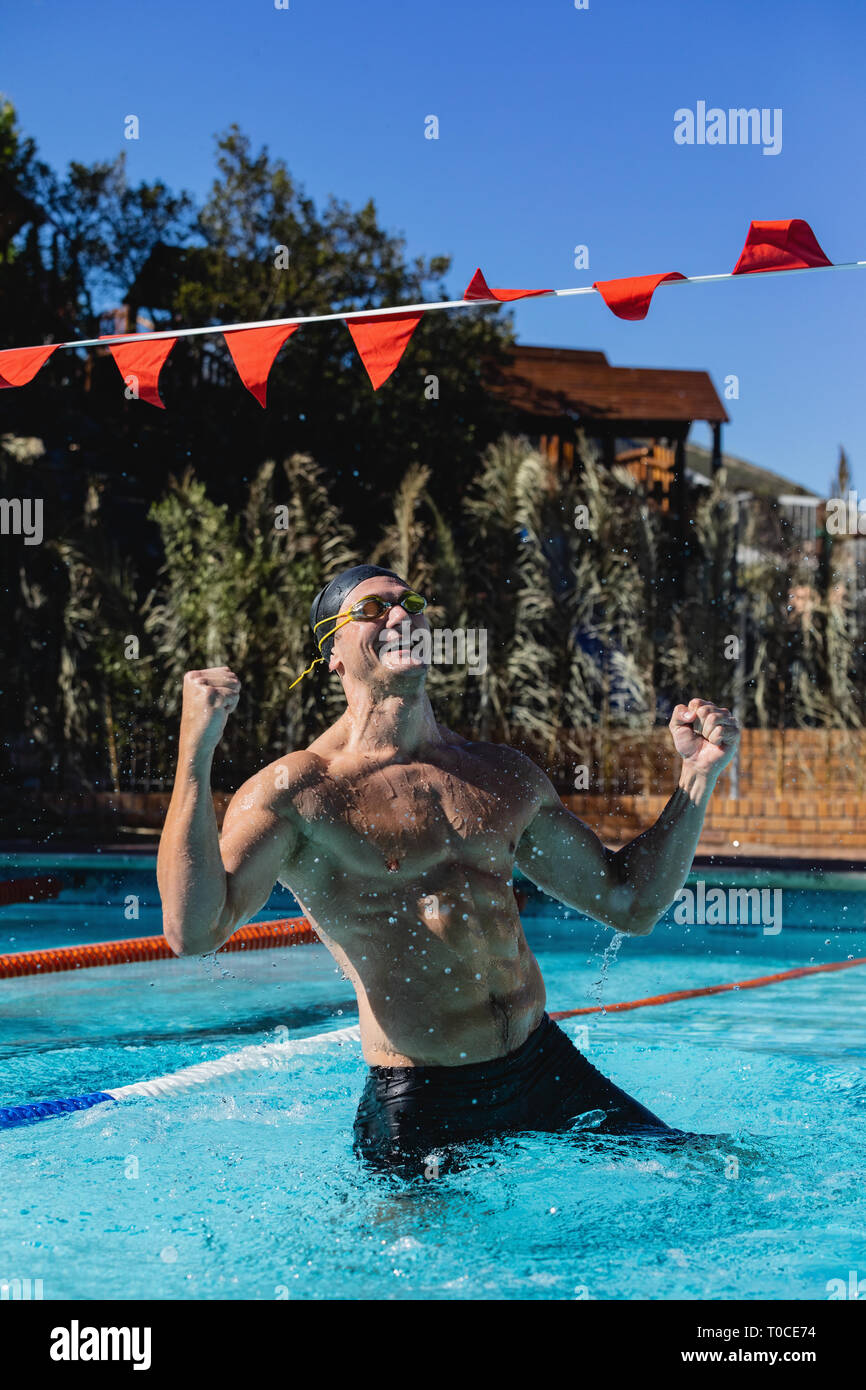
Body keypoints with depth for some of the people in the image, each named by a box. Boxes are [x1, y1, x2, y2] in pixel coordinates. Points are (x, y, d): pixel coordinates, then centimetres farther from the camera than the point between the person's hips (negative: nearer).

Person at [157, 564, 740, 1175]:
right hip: (419, 1104, -6)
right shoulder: (297, 790, -8)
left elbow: (630, 903, 19)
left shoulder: (506, 774, 11)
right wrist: (196, 752, -28)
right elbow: (194, 930, -23)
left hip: (547, 1070, 6)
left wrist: (699, 773, 10)